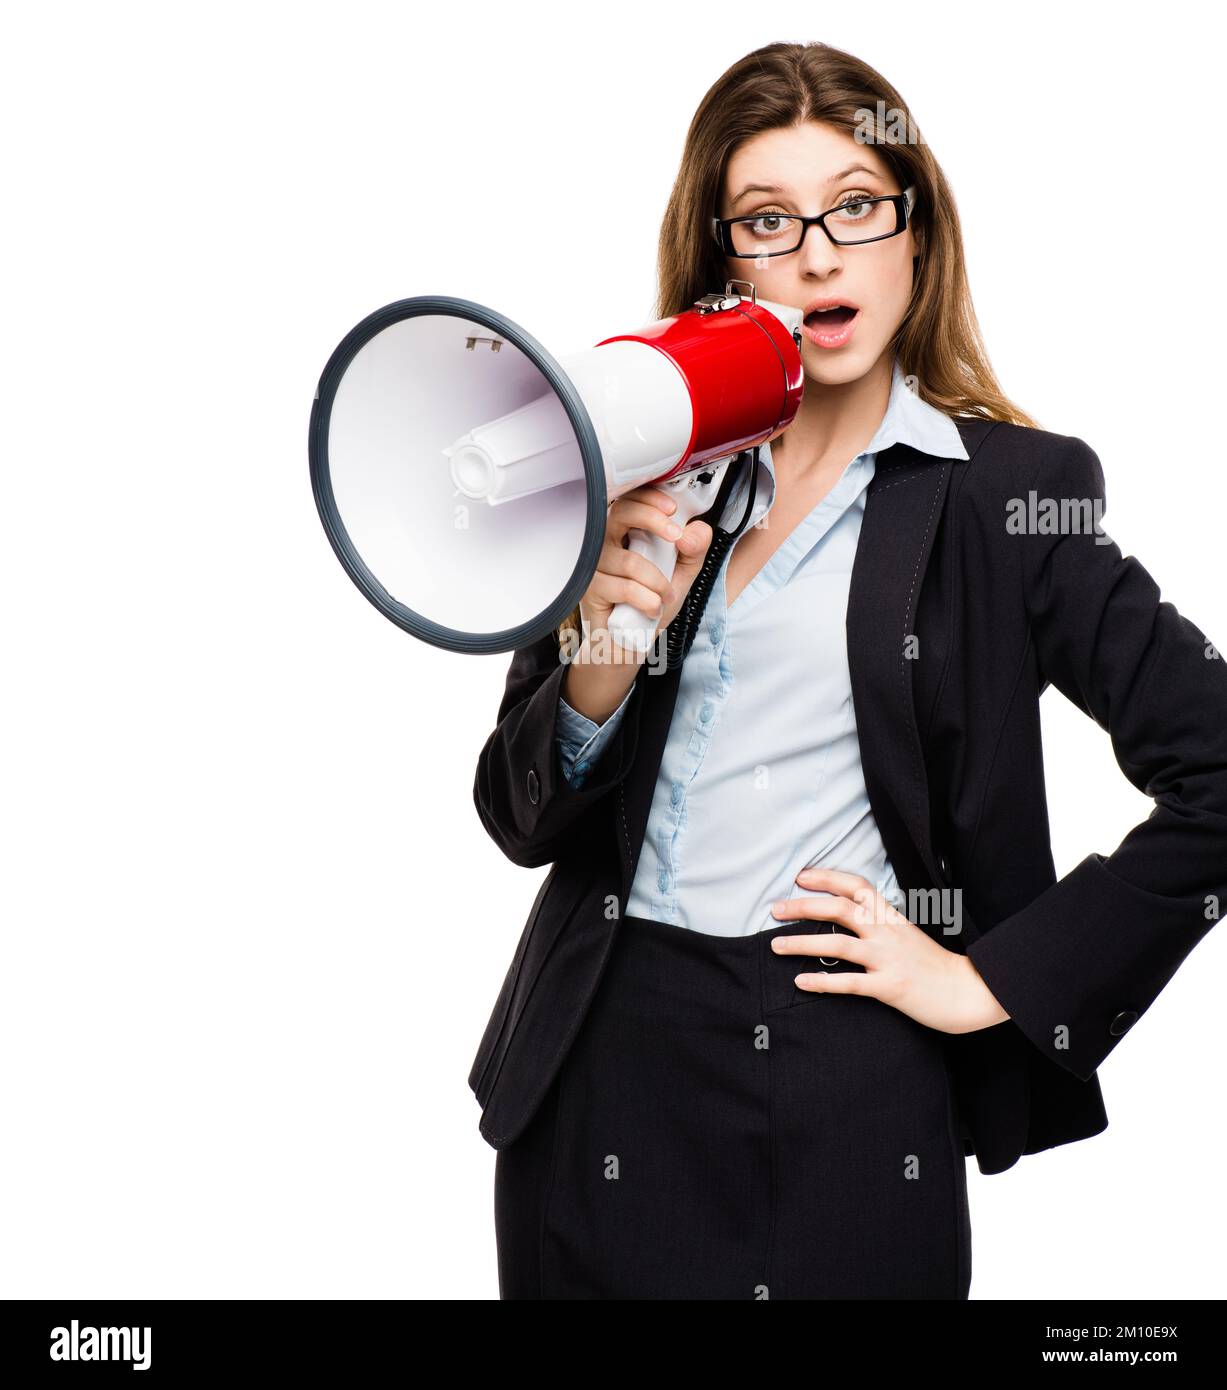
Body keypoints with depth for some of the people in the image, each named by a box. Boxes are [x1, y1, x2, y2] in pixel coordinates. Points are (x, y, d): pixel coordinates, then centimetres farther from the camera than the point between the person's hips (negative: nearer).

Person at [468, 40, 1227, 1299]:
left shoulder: (1005, 490, -2)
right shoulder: (647, 475, 6)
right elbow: (520, 819, 6)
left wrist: (993, 981, -7)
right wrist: (600, 652, -13)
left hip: (854, 1099, -3)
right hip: (605, 1072, 3)